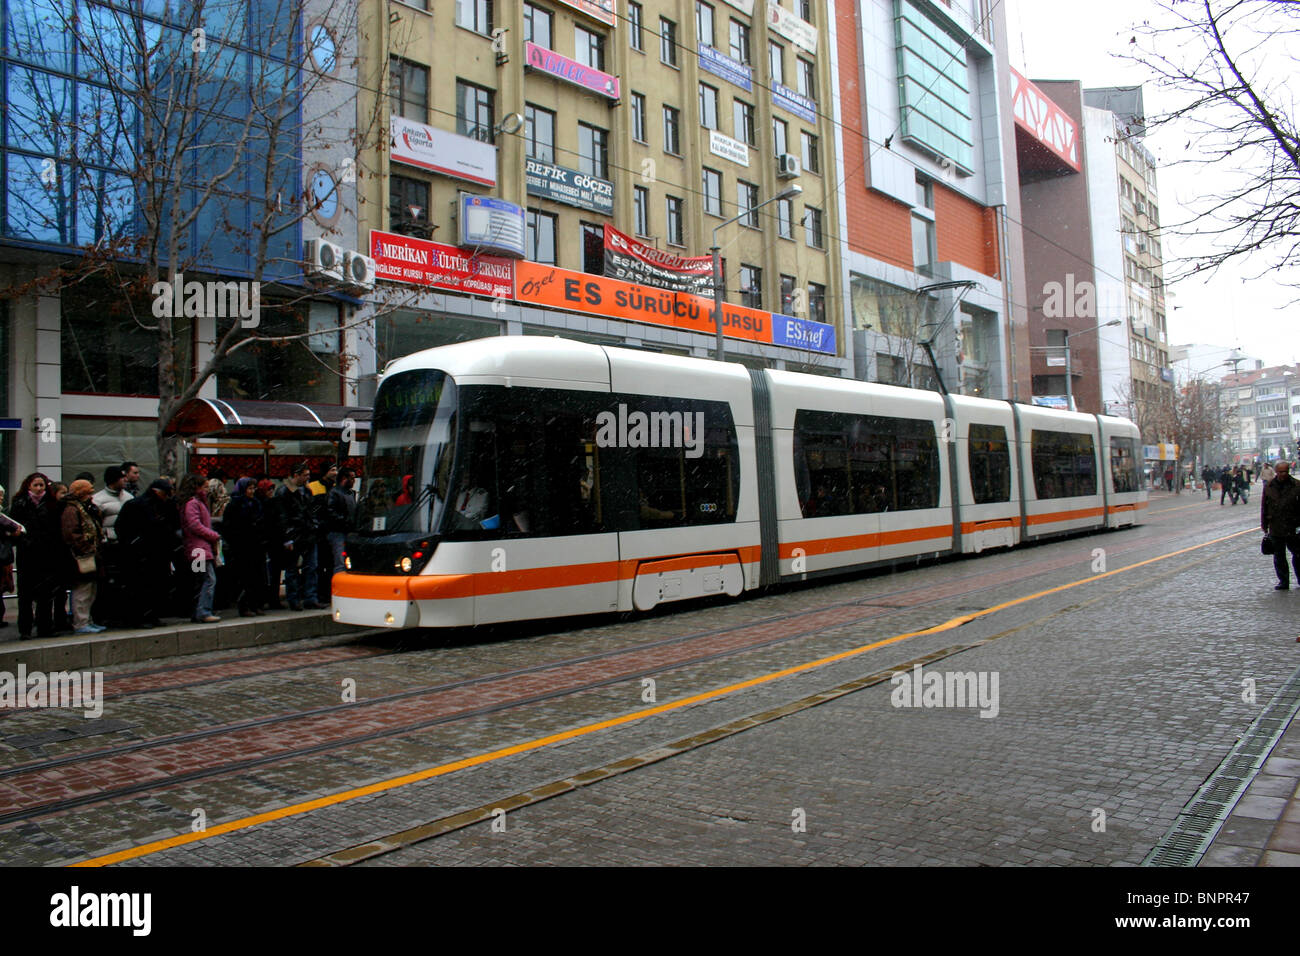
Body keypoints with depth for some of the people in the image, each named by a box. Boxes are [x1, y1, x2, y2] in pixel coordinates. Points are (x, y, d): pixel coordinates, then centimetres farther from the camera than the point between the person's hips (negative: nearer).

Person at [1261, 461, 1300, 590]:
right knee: (1279, 556, 7)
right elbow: (1264, 507, 9)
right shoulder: (1268, 487, 3)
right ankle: (1283, 582, 15)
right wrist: (1264, 526, 9)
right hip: (1275, 528, 2)